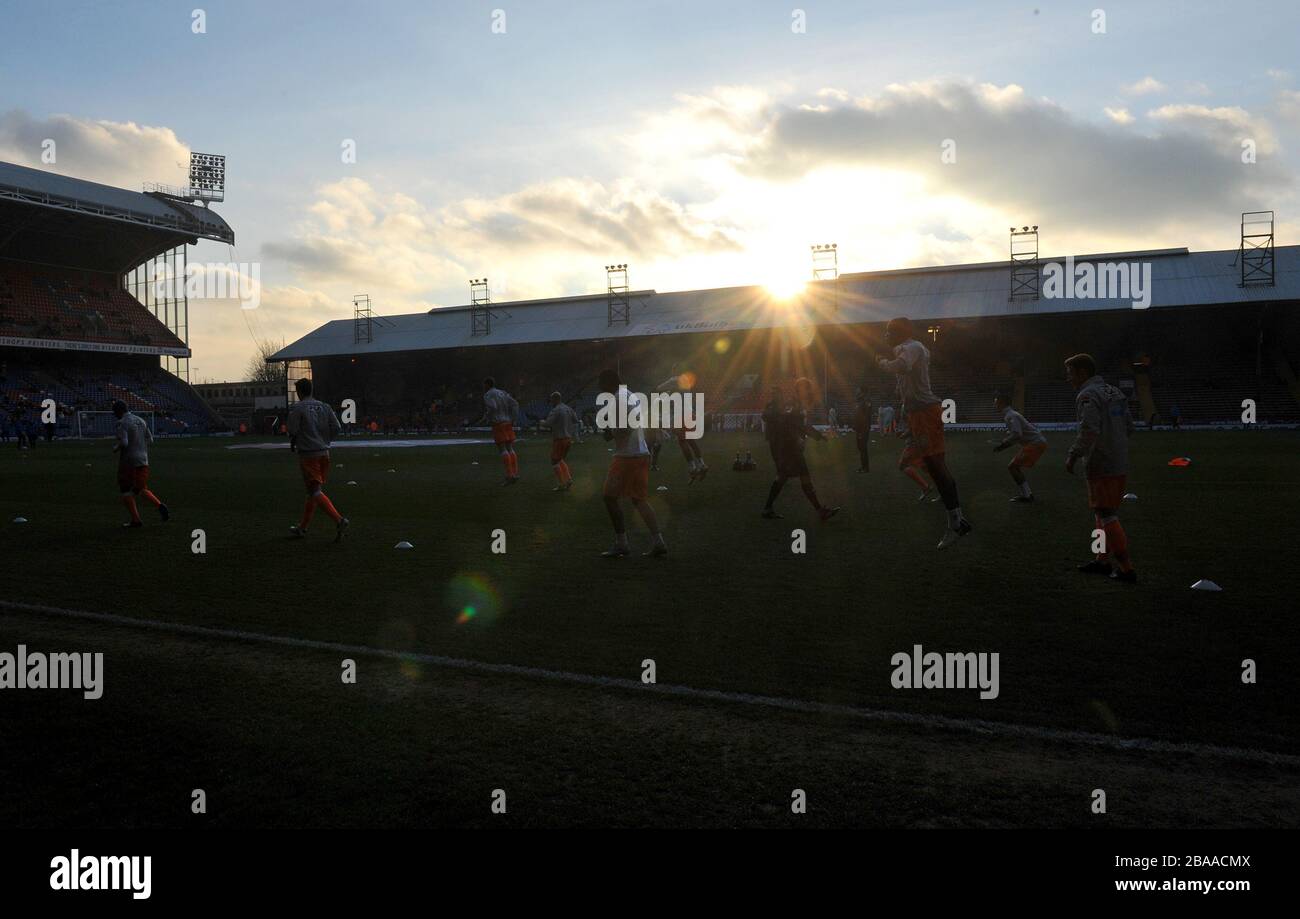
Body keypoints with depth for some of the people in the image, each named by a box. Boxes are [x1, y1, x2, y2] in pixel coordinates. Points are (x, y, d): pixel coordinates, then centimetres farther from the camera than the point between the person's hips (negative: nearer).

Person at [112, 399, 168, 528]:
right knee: (141, 489, 12)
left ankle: (135, 519, 7)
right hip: (143, 460, 6)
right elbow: (150, 440, 13)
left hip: (128, 461, -6)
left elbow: (123, 443, -22)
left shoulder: (122, 423, -13)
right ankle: (160, 505, -13)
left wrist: (115, 448, -3)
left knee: (126, 491, 8)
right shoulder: (141, 421, 10)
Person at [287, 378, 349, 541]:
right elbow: (337, 428, 3)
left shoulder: (297, 408, -7)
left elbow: (292, 431, -10)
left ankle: (339, 520, -26)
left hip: (307, 454, -6)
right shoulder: (324, 406, 8)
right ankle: (302, 527, 25)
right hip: (324, 453, 6)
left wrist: (292, 444, 10)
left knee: (316, 492, -8)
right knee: (313, 491, 15)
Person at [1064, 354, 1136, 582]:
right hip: (1120, 465, 9)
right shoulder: (1114, 392, 14)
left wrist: (1073, 456, -16)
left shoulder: (1088, 396, -14)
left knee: (1106, 517, -3)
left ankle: (1126, 569, -2)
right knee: (1104, 514, 19)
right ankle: (1103, 560, 28)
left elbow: (1089, 432, -25)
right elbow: (1129, 427, 17)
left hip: (1100, 467, -9)